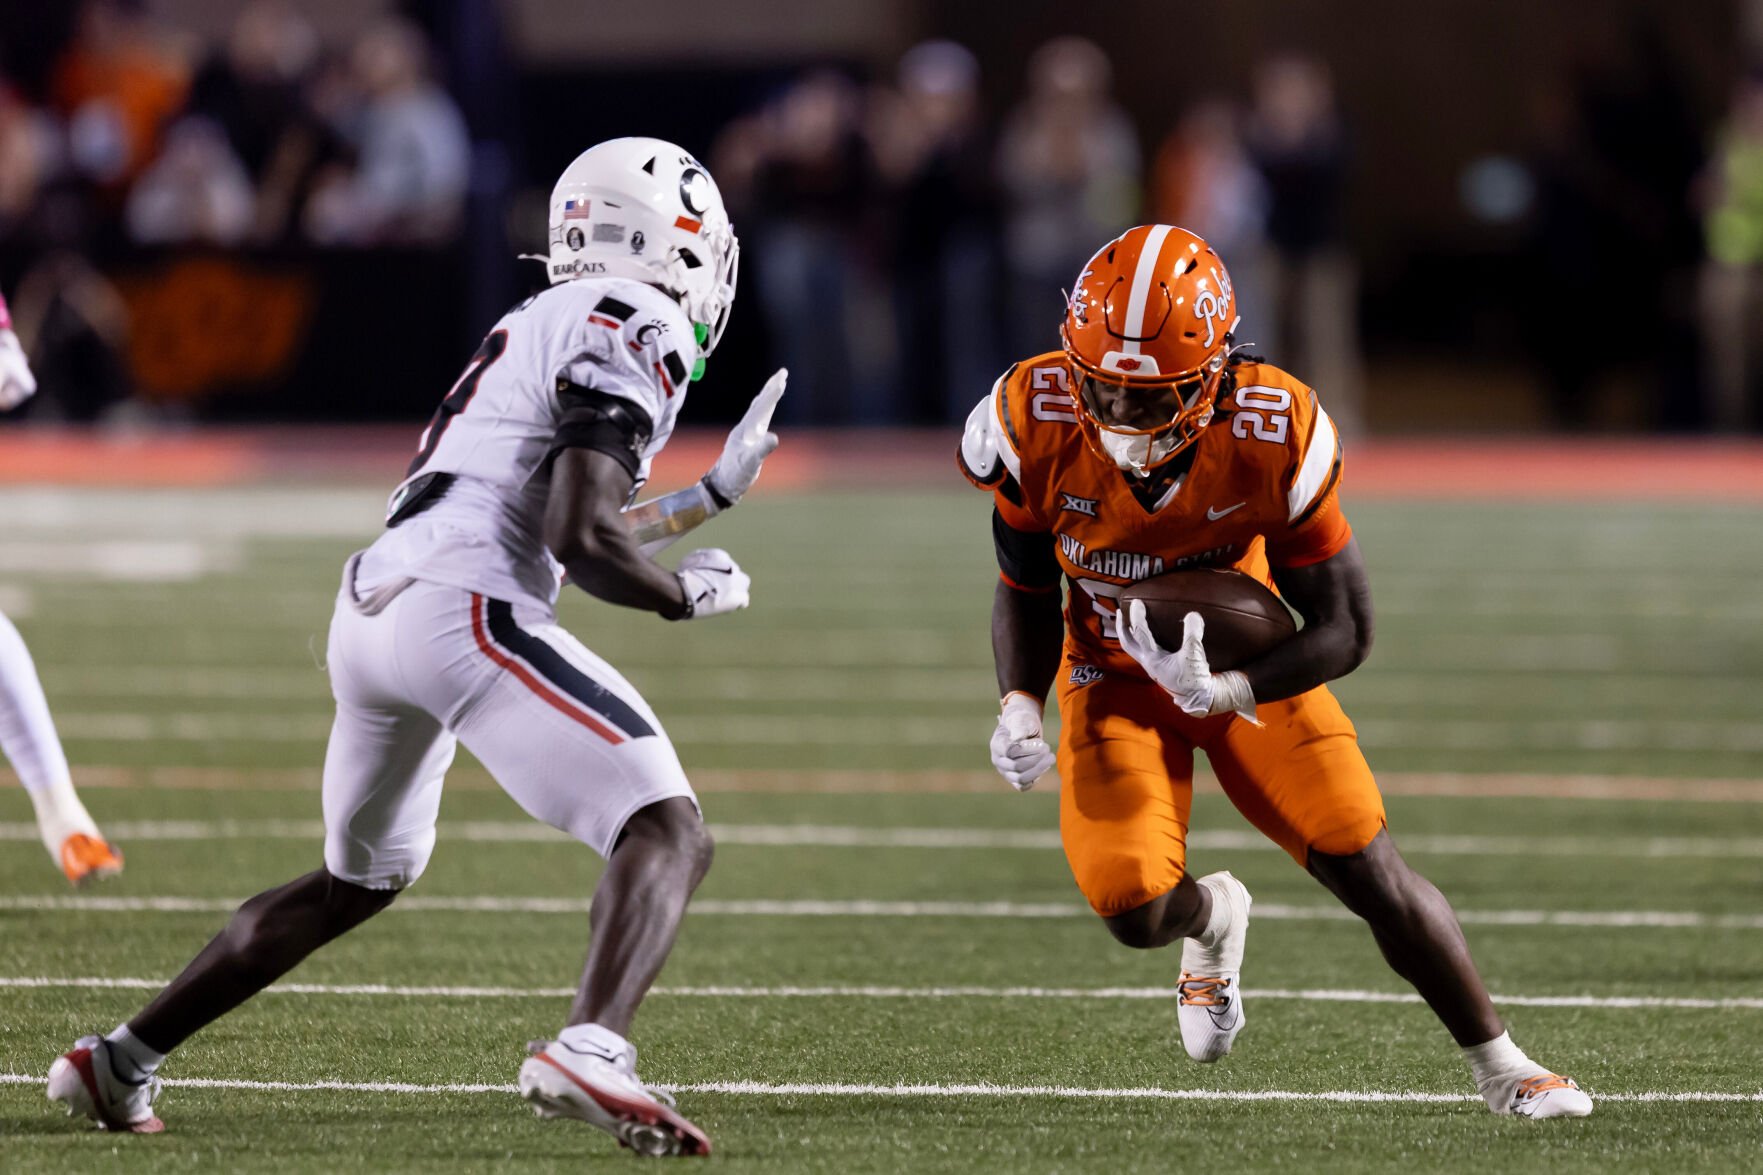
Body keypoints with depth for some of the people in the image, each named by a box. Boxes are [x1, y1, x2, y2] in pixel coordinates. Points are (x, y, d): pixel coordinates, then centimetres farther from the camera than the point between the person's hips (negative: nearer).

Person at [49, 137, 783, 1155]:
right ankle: (590, 1051, -39)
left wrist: (715, 492, 39)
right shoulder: (633, 329, -4)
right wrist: (687, 593, 2)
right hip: (463, 612, -9)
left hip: (373, 607, 9)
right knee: (668, 833, -13)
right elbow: (583, 537, -14)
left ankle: (121, 1062, 33)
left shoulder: (549, 323, 26)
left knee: (359, 880, 29)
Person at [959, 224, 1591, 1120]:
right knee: (1135, 909, -16)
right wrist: (1019, 704, -24)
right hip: (1113, 674, 1)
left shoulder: (1273, 438, -29)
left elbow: (1344, 631, -20)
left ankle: (1500, 1070, 13)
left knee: (1371, 873, -6)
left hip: (1245, 667, -1)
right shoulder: (1040, 426, -25)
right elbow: (1025, 591, -6)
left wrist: (1223, 692, -37)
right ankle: (1213, 918, 24)